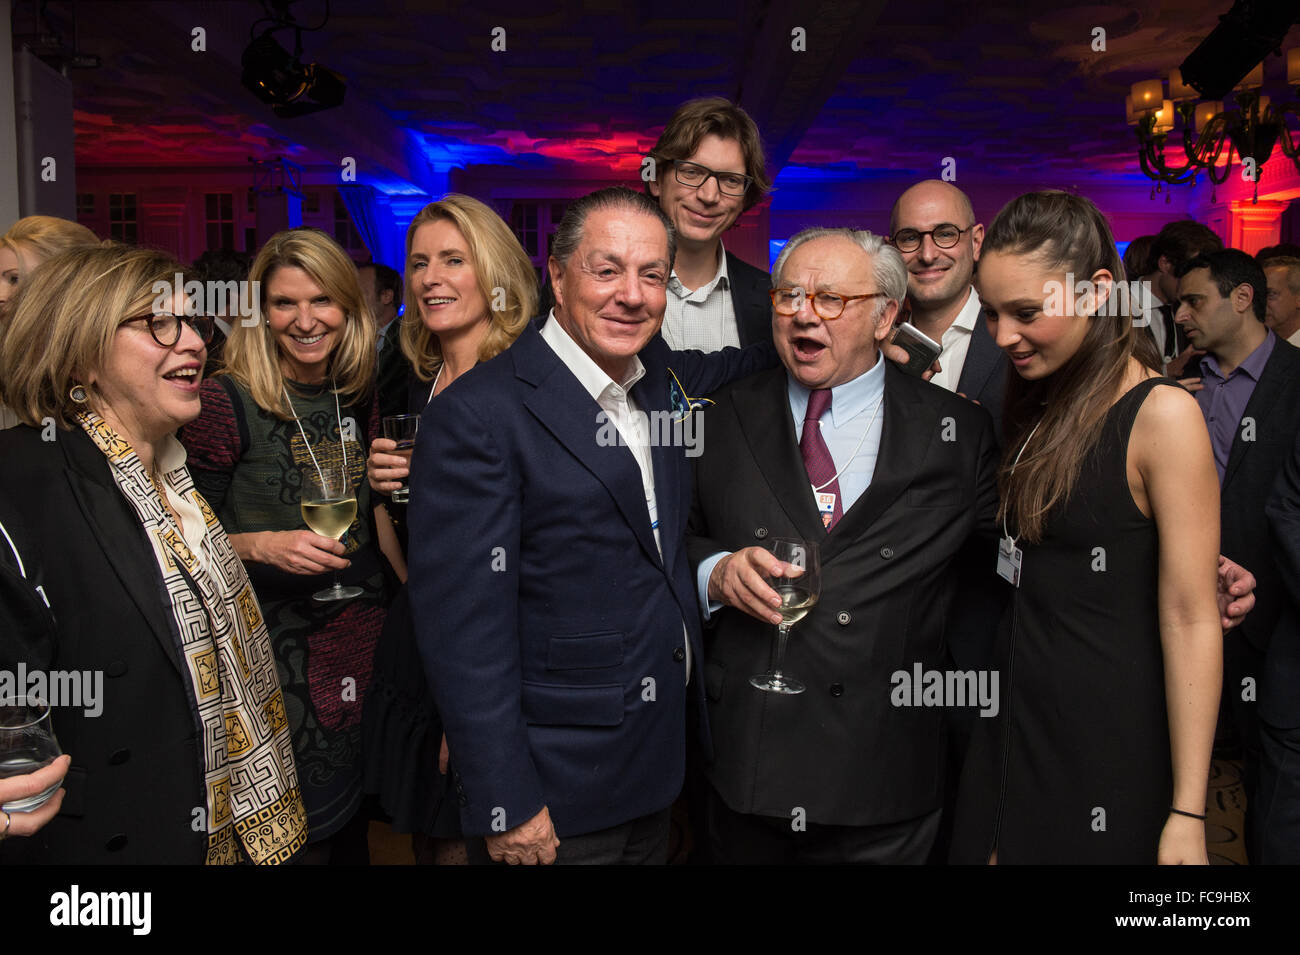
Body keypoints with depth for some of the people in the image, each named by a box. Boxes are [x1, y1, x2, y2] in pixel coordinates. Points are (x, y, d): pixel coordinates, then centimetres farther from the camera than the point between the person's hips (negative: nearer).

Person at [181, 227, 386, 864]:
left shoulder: (360, 397, 5)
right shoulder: (227, 401, -11)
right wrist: (261, 546, -23)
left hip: (364, 641, 5)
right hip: (275, 649, -5)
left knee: (353, 832, 16)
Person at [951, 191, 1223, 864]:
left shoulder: (1163, 415, -16)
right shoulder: (1036, 407, 7)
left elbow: (1190, 620, -17)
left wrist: (1187, 816, -16)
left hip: (1108, 753, -7)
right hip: (1013, 724, 7)